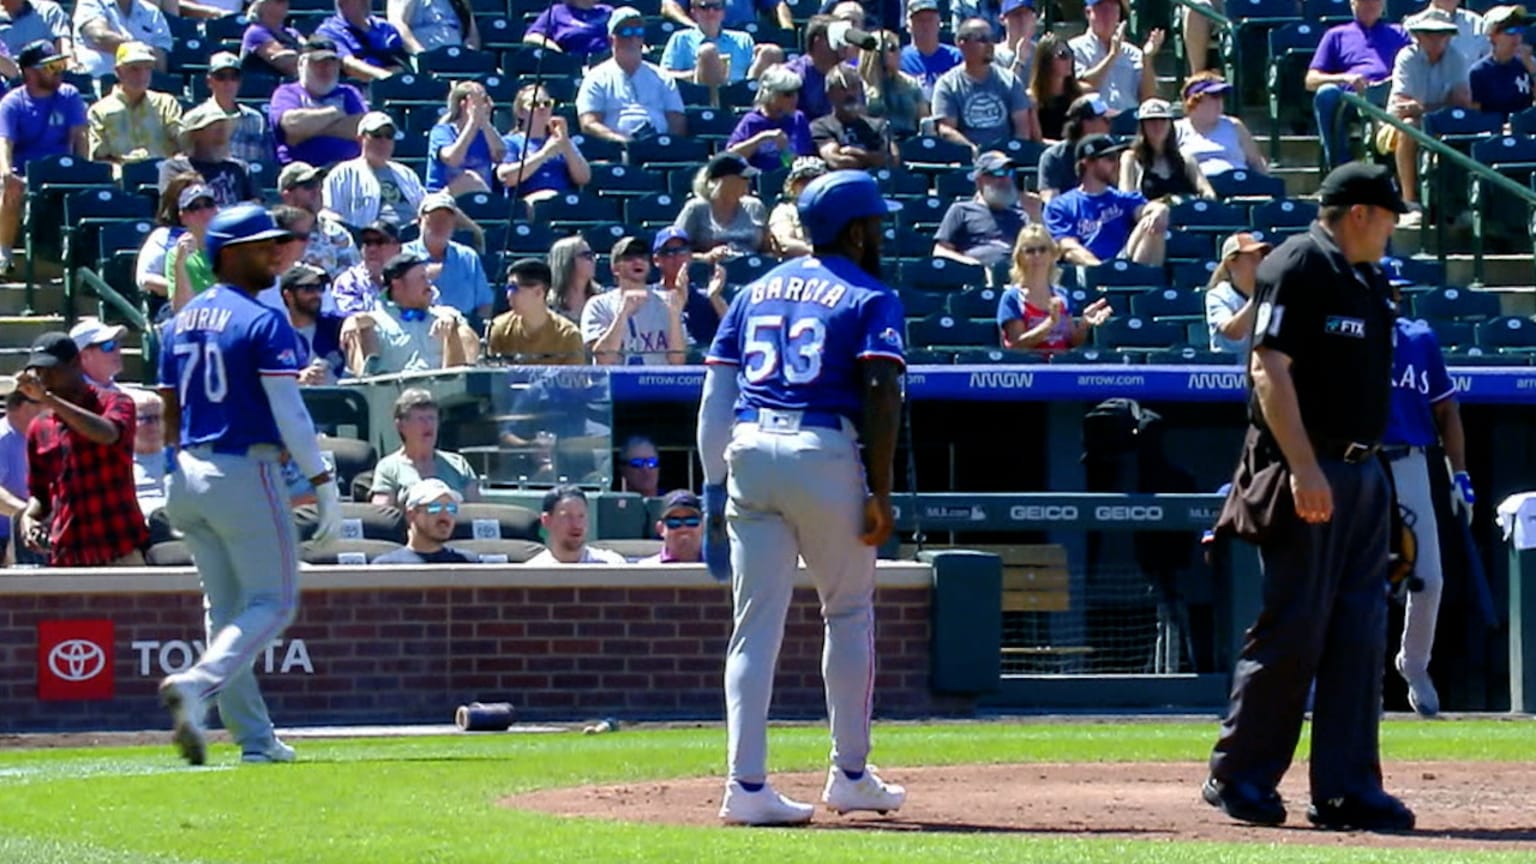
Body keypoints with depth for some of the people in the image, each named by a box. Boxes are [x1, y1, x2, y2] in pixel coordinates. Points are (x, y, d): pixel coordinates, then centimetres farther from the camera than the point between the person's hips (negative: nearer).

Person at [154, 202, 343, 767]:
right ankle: (198, 684, -25)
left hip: (188, 475, 8)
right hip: (247, 473, -8)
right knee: (272, 602, -2)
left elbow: (169, 414, 15)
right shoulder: (263, 323, -11)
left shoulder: (183, 322, 12)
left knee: (225, 609, 12)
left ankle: (254, 739, 11)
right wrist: (323, 483, -16)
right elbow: (289, 413, -17)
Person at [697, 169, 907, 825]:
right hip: (825, 455, -4)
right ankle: (850, 776, 16)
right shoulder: (870, 298, 2)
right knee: (848, 612, 12)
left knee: (755, 623, 2)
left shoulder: (757, 292, 18)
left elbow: (715, 395, 13)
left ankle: (746, 786, -4)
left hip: (748, 451, 4)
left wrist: (715, 485, 14)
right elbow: (881, 395, -10)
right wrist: (879, 493, -9)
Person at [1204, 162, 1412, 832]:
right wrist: (1304, 468, -24)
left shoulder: (1369, 279, 15)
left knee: (1360, 632, 4)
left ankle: (1348, 789, 5)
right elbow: (1269, 368, -18)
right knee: (1293, 627, -7)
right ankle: (1238, 777, 4)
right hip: (1305, 471, -9)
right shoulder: (1298, 268, -10)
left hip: (1361, 471, 9)